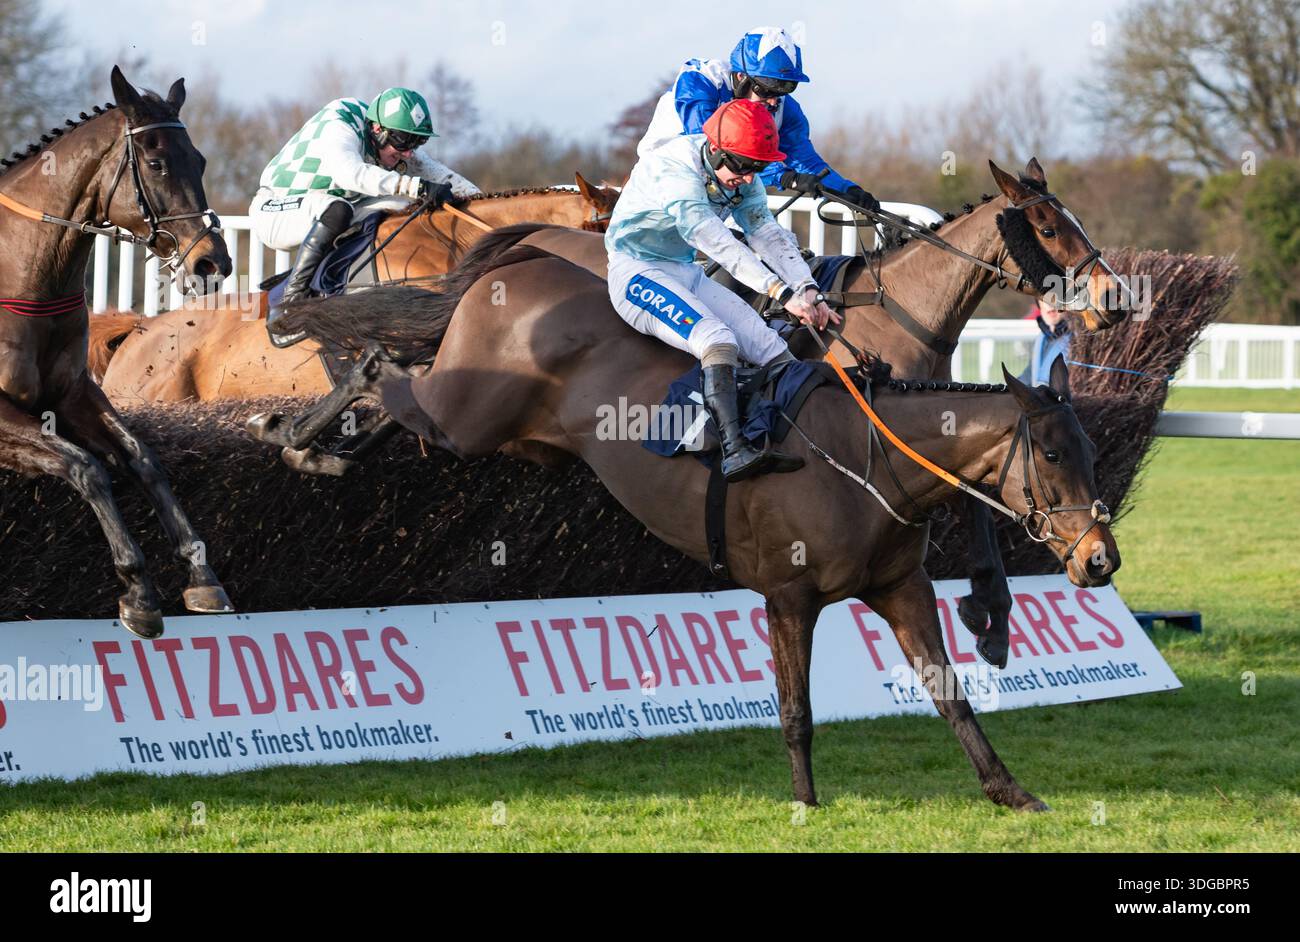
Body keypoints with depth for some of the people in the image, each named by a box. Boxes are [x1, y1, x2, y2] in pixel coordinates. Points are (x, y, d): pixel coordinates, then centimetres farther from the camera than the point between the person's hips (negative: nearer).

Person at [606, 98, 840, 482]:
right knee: (718, 338, -30)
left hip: (686, 274, 8)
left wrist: (808, 291, -23)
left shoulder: (742, 179, -1)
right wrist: (782, 292, -45)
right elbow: (717, 242, -37)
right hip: (638, 274, -8)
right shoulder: (675, 170, -27)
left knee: (767, 342, -9)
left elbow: (768, 234, -7)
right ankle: (734, 451, -44)